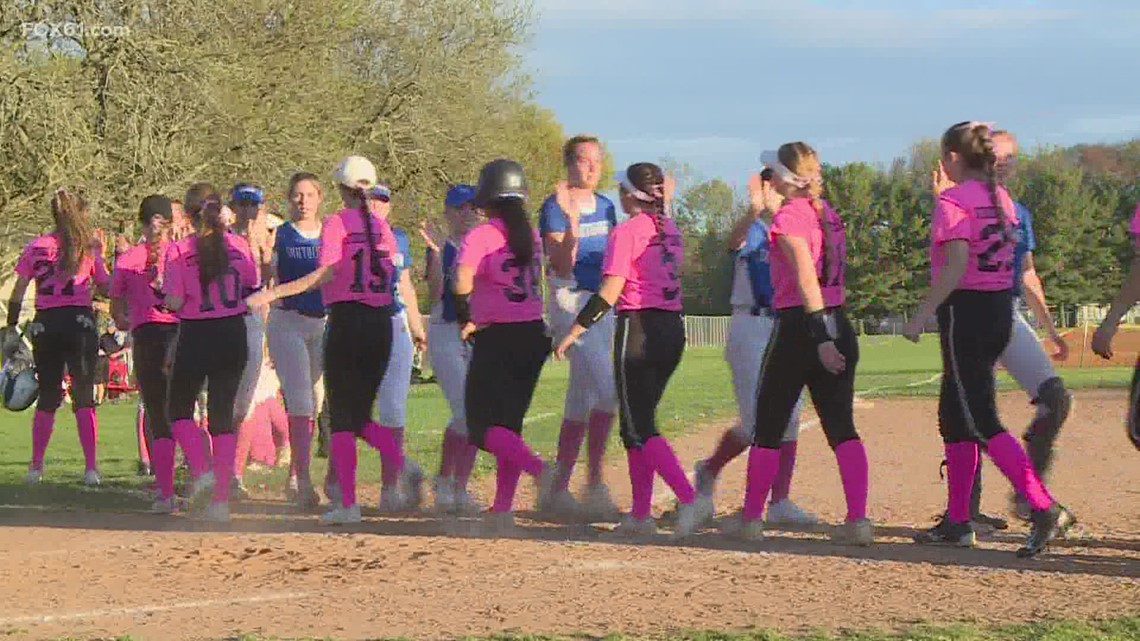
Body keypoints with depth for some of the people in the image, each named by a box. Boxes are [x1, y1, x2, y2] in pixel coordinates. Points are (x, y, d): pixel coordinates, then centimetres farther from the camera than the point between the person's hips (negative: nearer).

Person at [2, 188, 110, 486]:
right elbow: (107, 288, 4)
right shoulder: (88, 248, 1)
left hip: (45, 325, 2)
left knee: (48, 397, 12)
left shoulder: (35, 247, 5)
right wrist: (101, 254, 15)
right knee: (84, 397, 1)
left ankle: (36, 466, 11)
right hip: (79, 323, -2)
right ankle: (91, 467, -6)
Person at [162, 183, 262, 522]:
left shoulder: (179, 250, -10)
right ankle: (221, 497, 5)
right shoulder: (239, 245, -1)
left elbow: (174, 302, -13)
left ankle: (201, 469, -7)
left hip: (195, 337, -3)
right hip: (233, 335, 3)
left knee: (179, 409, 16)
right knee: (223, 414, 9)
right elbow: (254, 290, 3)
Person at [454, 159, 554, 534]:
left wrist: (466, 320, -7)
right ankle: (502, 510, 9)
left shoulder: (480, 236, -9)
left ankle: (537, 468, -25)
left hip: (496, 337, -6)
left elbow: (462, 281, -22)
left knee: (482, 425, -1)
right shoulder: (530, 235, 10)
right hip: (533, 334, 6)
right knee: (509, 422, 13)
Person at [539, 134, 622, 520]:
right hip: (570, 301, -8)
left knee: (581, 401, 9)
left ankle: (559, 489, 14)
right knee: (606, 389, -19)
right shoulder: (555, 208, -8)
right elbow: (561, 265, -16)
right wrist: (571, 222, -29)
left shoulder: (605, 207, 14)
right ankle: (594, 486, -15)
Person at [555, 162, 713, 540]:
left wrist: (574, 332, -10)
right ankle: (641, 514, 14)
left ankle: (689, 498, -25)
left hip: (639, 326, -8)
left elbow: (609, 293, -14)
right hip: (674, 328, 8)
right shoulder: (670, 230, 12)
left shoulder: (626, 232, -10)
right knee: (638, 421, 15)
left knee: (638, 427, -8)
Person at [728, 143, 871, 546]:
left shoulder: (788, 217, -11)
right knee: (841, 426, 2)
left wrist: (820, 338, -25)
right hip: (839, 327, 7)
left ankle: (751, 519, 14)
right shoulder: (828, 214, 13)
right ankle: (858, 520, -10)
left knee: (768, 427, 6)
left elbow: (807, 279, -20)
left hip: (798, 326, -7)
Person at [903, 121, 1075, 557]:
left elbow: (956, 267, -21)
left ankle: (1045, 509, -22)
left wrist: (922, 313, -20)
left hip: (966, 309, -9)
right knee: (954, 413, 17)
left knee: (980, 422, -10)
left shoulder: (953, 201, -13)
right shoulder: (1001, 198, 11)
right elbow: (1004, 255, 11)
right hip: (1001, 308, 9)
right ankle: (957, 521, 20)